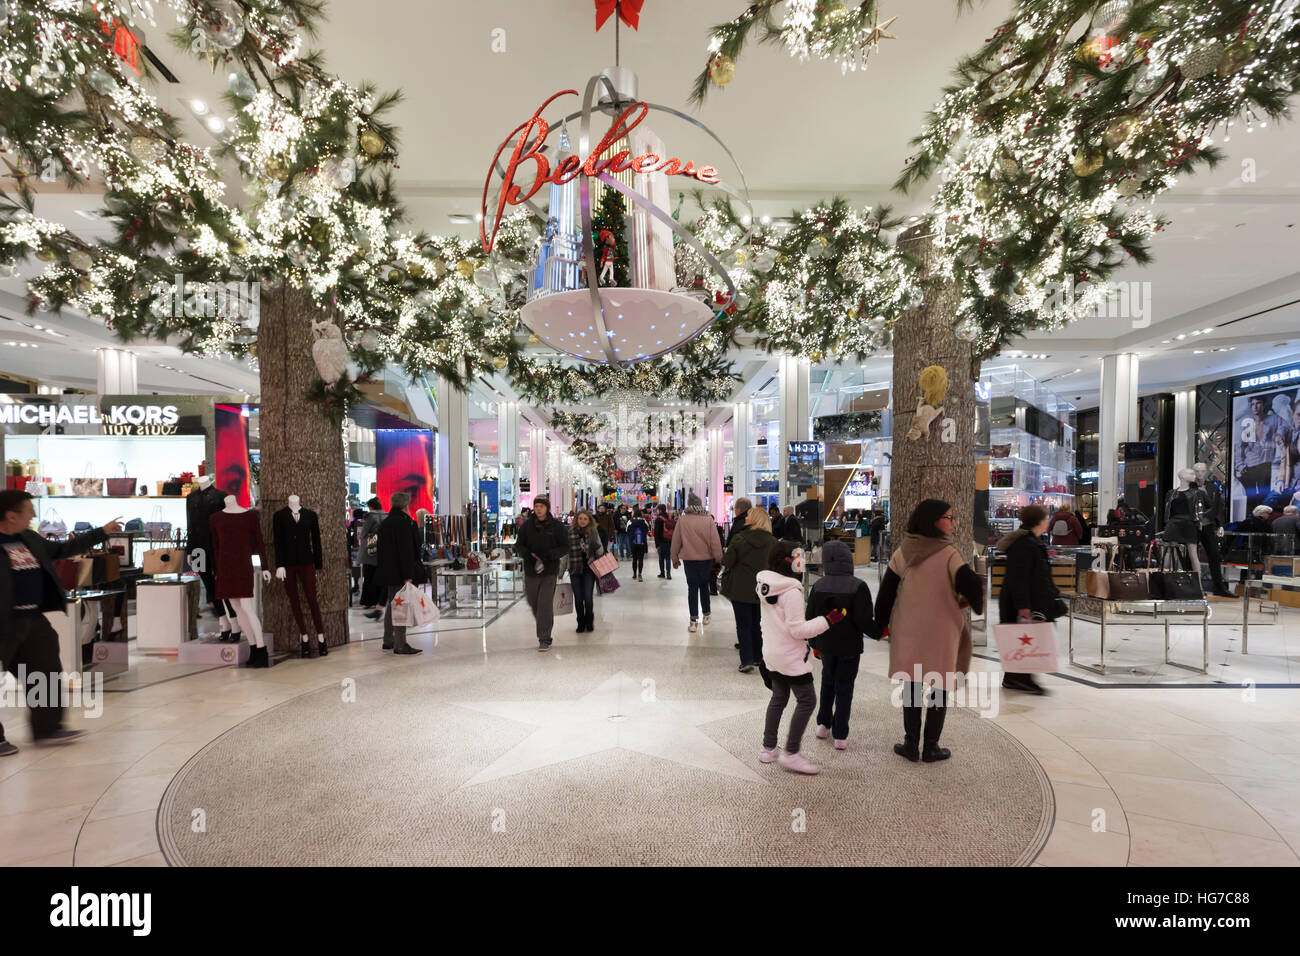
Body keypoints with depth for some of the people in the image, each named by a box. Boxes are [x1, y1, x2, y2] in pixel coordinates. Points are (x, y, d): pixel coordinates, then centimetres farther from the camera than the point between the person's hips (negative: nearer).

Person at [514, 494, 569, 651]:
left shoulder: (556, 526, -3)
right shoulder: (526, 525, 3)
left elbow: (565, 547, -2)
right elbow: (518, 545, 6)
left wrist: (549, 554, -18)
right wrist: (528, 554, -15)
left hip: (550, 571, -3)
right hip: (530, 571, 3)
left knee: (545, 605, -10)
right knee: (533, 603, 13)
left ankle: (544, 640, -2)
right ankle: (543, 628, 40)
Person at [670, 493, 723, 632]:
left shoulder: (682, 520, -7)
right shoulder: (708, 519, -8)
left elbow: (676, 541, -1)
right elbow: (715, 541, -6)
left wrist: (675, 558, 11)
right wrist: (718, 558, 5)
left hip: (689, 559, -1)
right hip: (706, 559, 1)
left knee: (692, 588, 4)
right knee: (704, 586, 18)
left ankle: (694, 621, 0)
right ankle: (706, 615, 30)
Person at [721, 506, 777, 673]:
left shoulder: (738, 538, -14)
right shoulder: (772, 542, -7)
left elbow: (727, 562, -11)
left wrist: (725, 552, 10)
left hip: (740, 589, -3)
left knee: (743, 625, 6)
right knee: (757, 623, 19)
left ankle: (746, 661, 1)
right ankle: (757, 657, 29)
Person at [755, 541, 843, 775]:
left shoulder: (765, 587, 4)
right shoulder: (791, 592, -23)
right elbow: (798, 630, -22)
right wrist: (828, 620, -18)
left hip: (772, 654, 9)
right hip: (791, 657, -9)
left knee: (778, 699, 19)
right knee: (807, 700, 1)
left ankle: (769, 749, 26)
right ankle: (791, 753, 5)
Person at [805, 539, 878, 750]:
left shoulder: (818, 586, -7)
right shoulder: (858, 586, -17)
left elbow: (809, 618, -2)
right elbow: (864, 620, -19)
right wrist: (877, 633, 1)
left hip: (825, 645, 3)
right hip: (849, 647, -3)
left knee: (827, 681, 24)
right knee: (844, 688, 9)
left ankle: (823, 724, 28)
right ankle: (840, 736, 13)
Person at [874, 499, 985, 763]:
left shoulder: (902, 551, -1)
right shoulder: (948, 553, -13)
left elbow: (886, 590, 3)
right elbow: (970, 586, -19)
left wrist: (881, 624, 11)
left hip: (908, 630, 3)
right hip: (940, 631, -3)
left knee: (911, 685, 15)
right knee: (939, 687, 12)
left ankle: (911, 744, 19)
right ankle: (931, 747, 19)